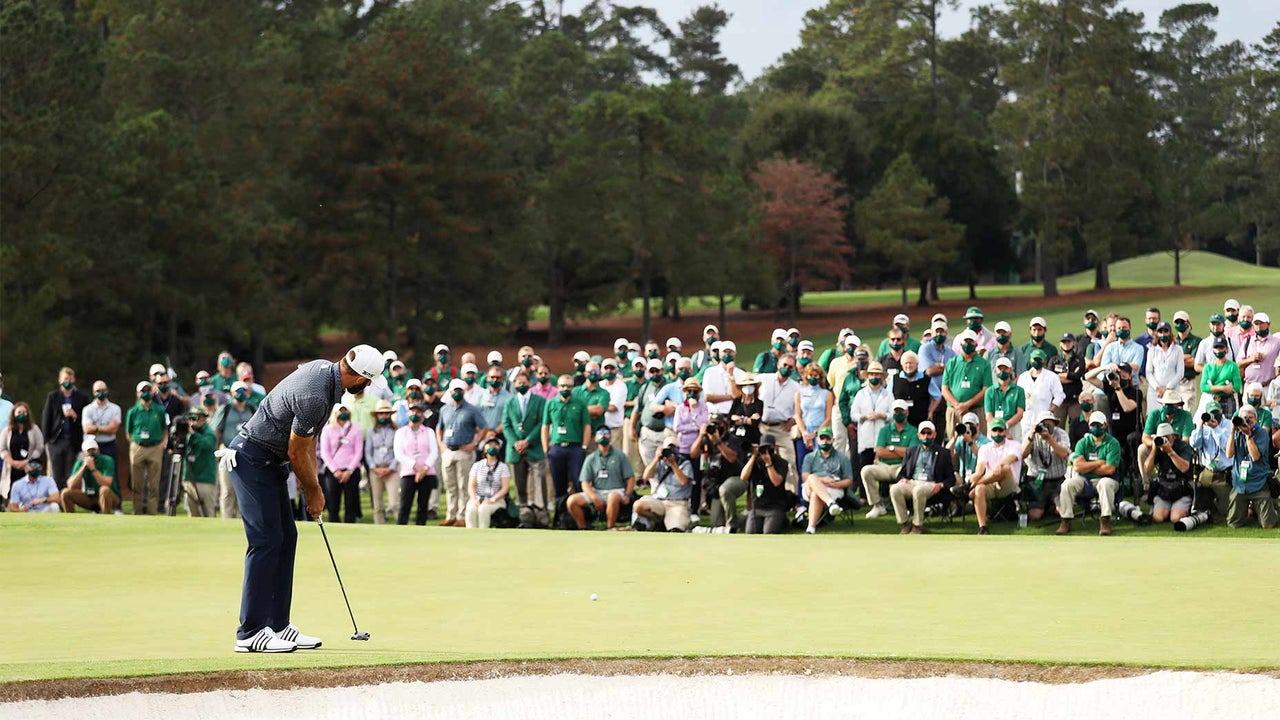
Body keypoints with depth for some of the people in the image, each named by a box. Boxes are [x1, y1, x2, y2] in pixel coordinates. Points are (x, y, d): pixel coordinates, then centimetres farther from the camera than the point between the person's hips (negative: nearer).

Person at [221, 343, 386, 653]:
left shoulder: (323, 369, 3)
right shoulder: (314, 397, -28)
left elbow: (308, 438, 13)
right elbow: (297, 452, -16)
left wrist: (311, 480, 11)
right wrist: (314, 491, 0)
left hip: (270, 461, 11)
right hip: (251, 460, -11)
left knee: (286, 538, 9)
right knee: (266, 541, -13)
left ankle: (278, 625, 12)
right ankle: (250, 633, -12)